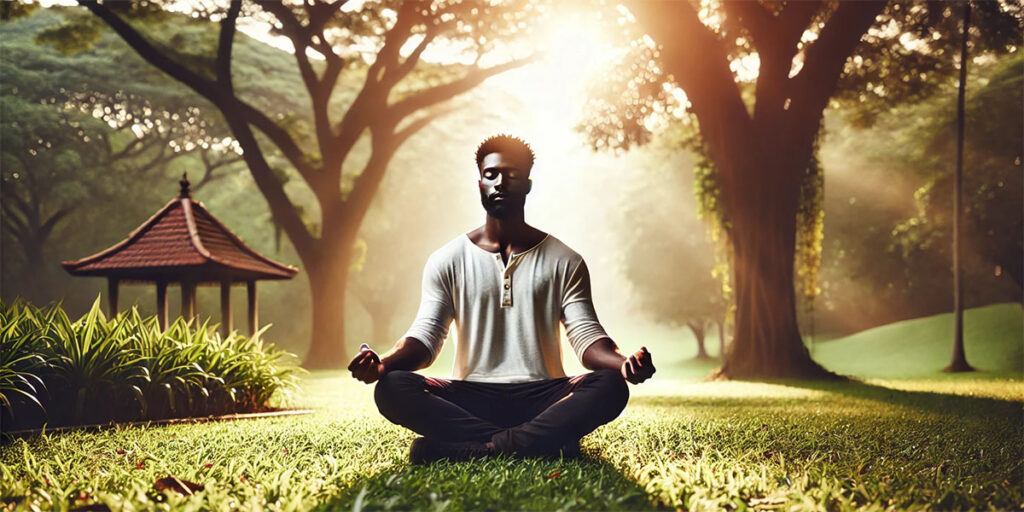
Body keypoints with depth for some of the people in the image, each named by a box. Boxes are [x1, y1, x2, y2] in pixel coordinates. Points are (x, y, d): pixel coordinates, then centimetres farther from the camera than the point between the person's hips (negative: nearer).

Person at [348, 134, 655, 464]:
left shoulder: (564, 262, 9)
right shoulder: (447, 261, 10)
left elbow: (587, 337, 0)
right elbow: (425, 337, 1)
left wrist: (624, 363, -23)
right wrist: (385, 363, -22)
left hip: (542, 398, 0)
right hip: (470, 400, 1)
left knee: (610, 386, -31)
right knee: (392, 388, -29)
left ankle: (472, 449, -34)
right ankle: (546, 442, -31)